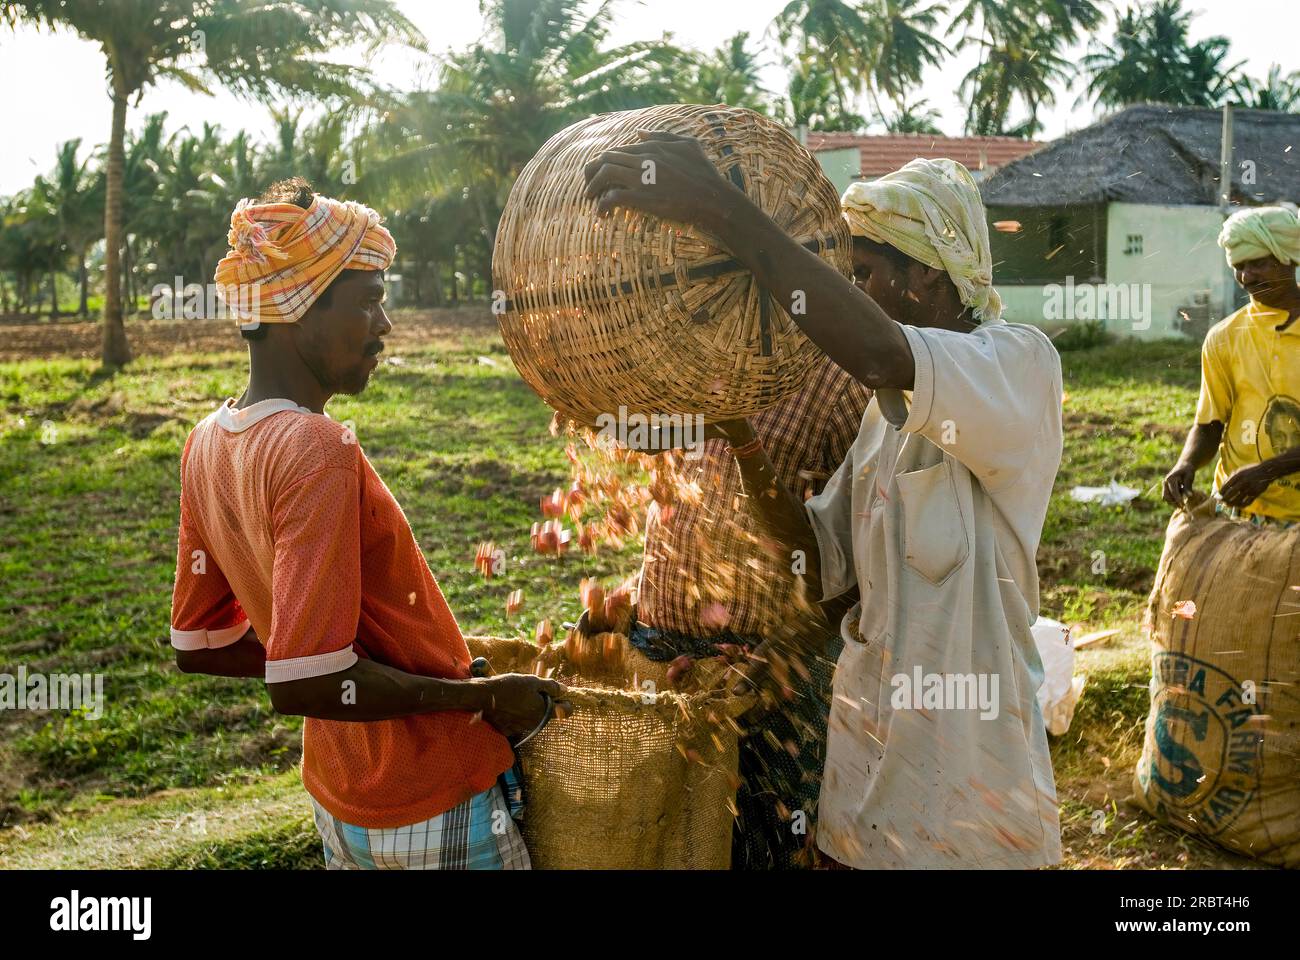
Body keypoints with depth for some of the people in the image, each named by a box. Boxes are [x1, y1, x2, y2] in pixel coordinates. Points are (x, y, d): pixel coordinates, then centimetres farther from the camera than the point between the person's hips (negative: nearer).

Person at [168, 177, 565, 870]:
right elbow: (302, 683, -30)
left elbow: (200, 645, 9)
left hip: (341, 803, 8)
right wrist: (480, 696, -19)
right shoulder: (317, 452, -25)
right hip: (433, 812, -8)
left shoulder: (207, 443, 1)